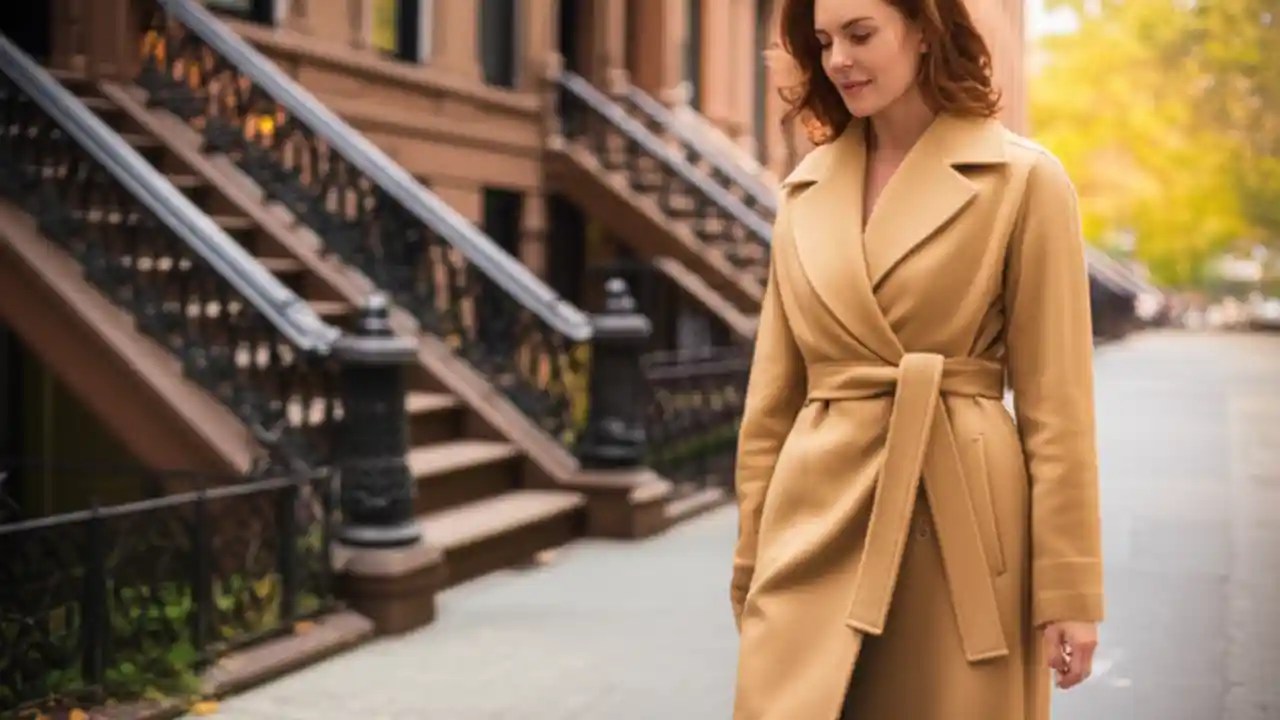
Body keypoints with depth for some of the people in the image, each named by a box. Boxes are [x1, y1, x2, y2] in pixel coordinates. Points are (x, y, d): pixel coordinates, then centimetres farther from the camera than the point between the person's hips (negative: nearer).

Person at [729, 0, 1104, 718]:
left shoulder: (1025, 180, -3)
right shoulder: (806, 189, 10)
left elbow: (1054, 400, -5)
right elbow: (774, 396, 12)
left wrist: (1068, 587, -7)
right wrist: (753, 561, 10)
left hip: (960, 528, -3)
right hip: (817, 527, 4)